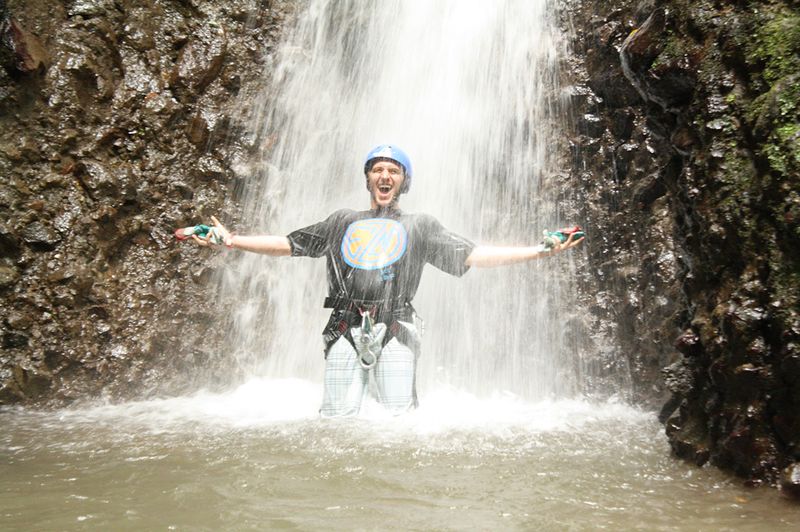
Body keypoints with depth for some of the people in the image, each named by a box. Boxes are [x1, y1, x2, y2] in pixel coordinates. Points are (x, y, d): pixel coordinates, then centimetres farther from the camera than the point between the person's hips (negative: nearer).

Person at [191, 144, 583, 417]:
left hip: (394, 332, -1)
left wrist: (539, 251, 1)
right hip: (346, 331, 1)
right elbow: (288, 244, 20)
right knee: (337, 419, -2)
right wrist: (232, 241, 12)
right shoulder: (344, 222, 22)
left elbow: (474, 255, 9)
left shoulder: (419, 226, 18)